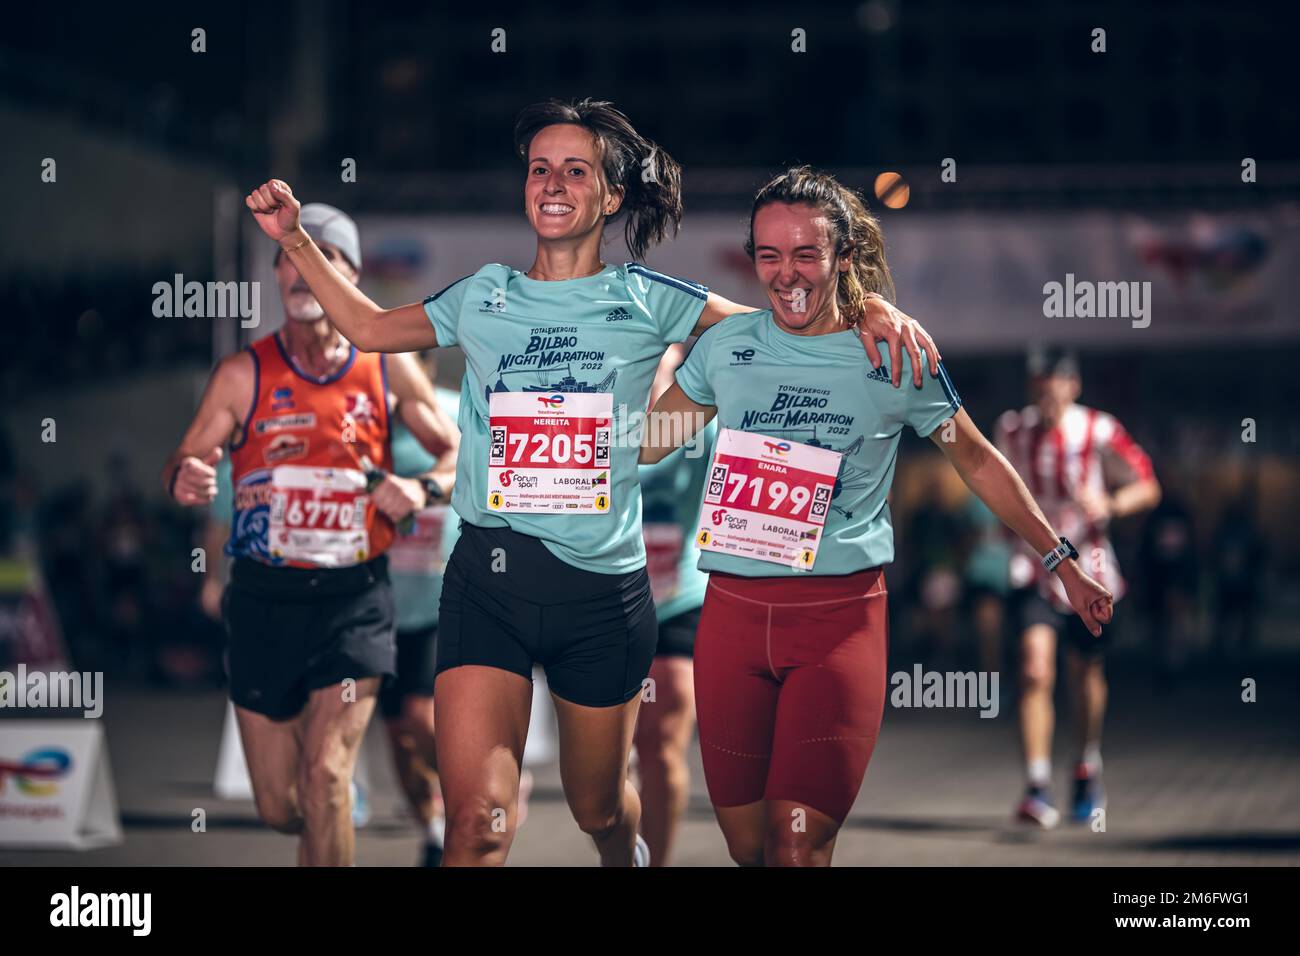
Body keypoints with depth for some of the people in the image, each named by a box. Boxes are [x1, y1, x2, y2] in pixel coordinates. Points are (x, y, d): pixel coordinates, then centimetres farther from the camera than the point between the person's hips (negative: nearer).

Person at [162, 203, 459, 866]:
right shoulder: (242, 375, -1)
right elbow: (184, 465, -1)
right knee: (279, 806, 5)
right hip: (263, 598, 1)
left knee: (326, 775, -17)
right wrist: (184, 481, -25)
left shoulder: (388, 367, 2)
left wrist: (421, 489, -11)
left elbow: (458, 456, 11)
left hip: (353, 600, -1)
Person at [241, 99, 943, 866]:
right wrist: (295, 238, 16)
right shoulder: (482, 296, 9)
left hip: (604, 584, 0)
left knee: (598, 808, 16)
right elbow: (369, 327, 22)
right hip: (489, 577, 0)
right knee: (476, 824, -15)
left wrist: (867, 308, -12)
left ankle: (628, 860, 50)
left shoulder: (645, 301, 3)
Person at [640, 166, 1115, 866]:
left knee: (797, 849, -13)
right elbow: (645, 440, 18)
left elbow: (976, 460, 11)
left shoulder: (894, 356, 0)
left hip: (841, 613, -3)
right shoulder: (725, 347, 6)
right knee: (746, 847, 7)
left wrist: (1064, 565, 13)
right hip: (733, 611, 3)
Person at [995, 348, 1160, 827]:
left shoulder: (1100, 433, -10)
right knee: (1035, 671, -17)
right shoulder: (1012, 429, 0)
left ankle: (1088, 769, 39)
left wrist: (1110, 505, -23)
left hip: (1088, 570, -1)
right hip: (1034, 569, 1)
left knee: (1086, 675, 13)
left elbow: (1147, 487, -5)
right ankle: (1038, 789, -18)